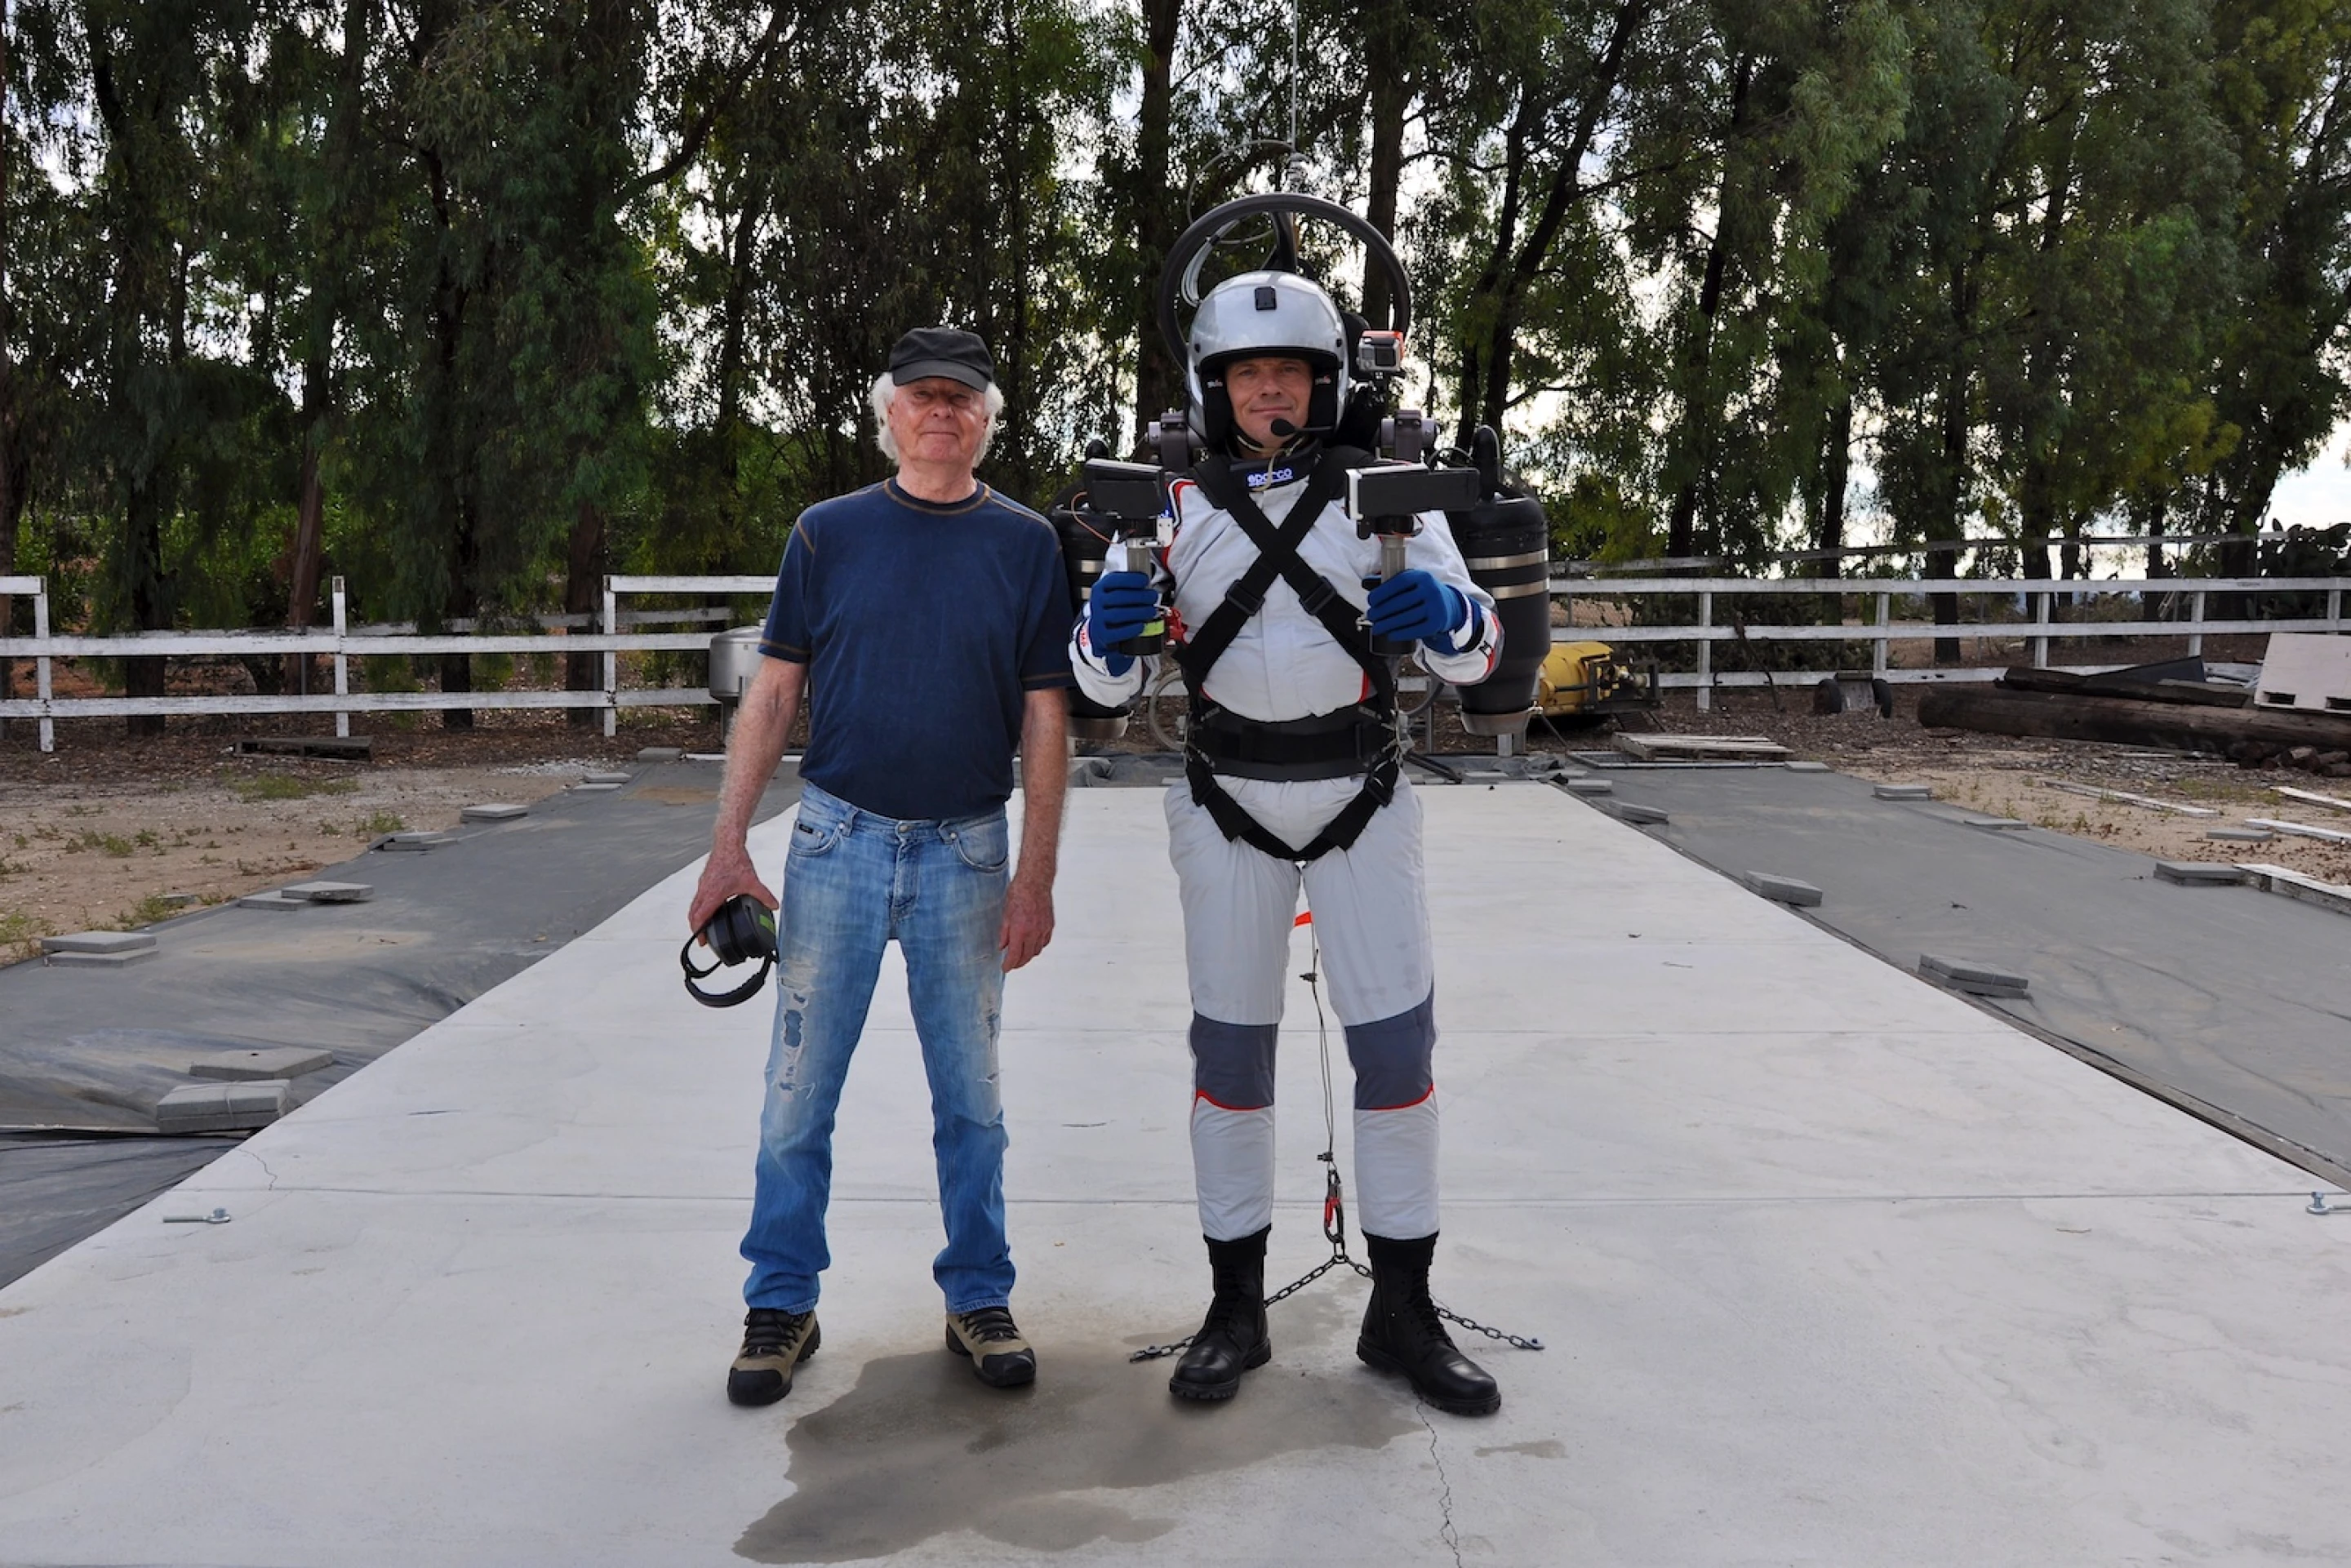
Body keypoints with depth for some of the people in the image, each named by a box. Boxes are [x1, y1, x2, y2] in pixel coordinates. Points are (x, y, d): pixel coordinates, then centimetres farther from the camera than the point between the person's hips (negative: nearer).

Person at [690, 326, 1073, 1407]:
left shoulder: (1026, 545, 3)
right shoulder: (828, 534, 4)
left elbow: (1045, 720, 1)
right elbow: (773, 694, 4)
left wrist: (1036, 877, -4)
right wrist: (727, 846, -4)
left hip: (967, 850, 0)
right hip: (838, 836, 0)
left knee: (969, 1093, 10)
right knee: (799, 1086, 5)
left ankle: (978, 1298, 24)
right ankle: (782, 1304, 20)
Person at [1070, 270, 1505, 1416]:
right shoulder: (1175, 510, 0)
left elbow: (1475, 656, -1)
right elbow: (1103, 682, -2)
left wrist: (1443, 613, -25)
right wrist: (1107, 627, -25)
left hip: (1363, 804, 0)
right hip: (1229, 810, 0)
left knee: (1397, 1045, 0)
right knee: (1231, 1051, 6)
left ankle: (1402, 1315, 17)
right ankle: (1235, 1312, 21)